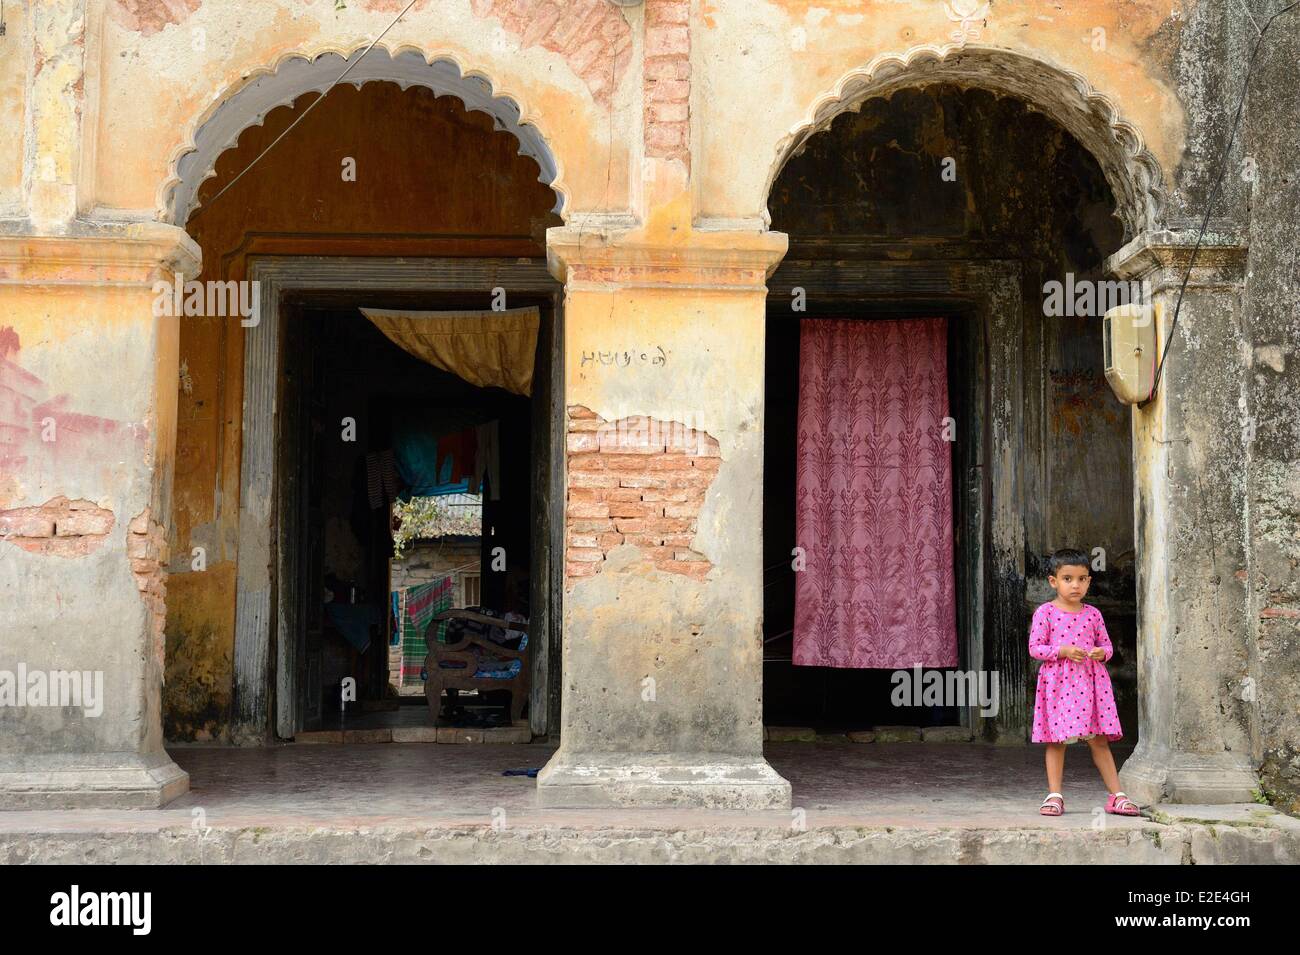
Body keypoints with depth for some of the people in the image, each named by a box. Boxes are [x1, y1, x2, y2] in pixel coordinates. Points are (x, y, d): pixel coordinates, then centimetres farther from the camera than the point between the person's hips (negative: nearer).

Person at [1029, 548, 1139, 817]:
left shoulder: (1092, 614, 7)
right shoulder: (1045, 613, -3)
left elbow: (1107, 645, 14)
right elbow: (1034, 648, -4)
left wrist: (1101, 652, -9)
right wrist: (1063, 651, -18)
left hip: (1090, 682, 2)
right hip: (1057, 682, -2)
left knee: (1099, 741, 5)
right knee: (1057, 741, 3)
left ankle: (1116, 795, 9)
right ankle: (1054, 795, 9)